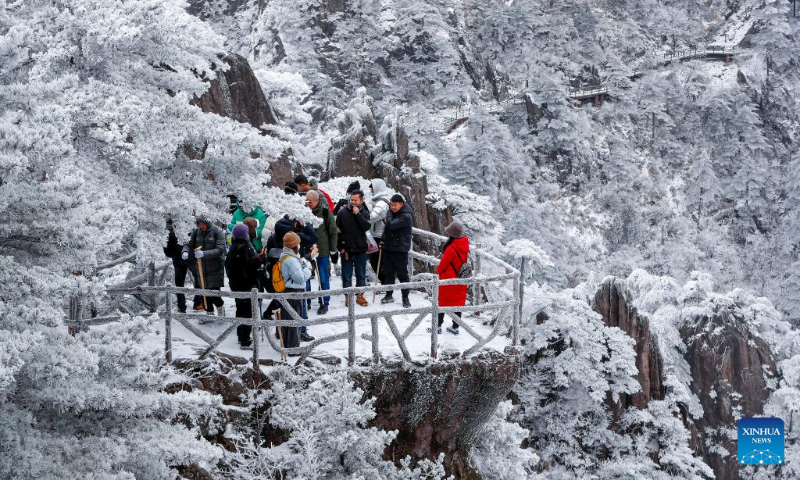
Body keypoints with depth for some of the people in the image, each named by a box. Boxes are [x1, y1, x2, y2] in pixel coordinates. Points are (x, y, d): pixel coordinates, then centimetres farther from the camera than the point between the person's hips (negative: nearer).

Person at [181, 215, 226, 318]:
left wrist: (204, 254, -30)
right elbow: (189, 244, 7)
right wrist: (185, 252, -17)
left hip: (215, 269, -5)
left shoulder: (217, 231, -11)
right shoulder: (197, 232, 4)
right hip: (202, 268, 5)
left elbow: (220, 249, -18)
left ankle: (221, 311, 17)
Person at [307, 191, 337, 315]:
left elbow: (334, 232, 1)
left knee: (323, 279, 4)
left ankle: (324, 303, 14)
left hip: (322, 252, -3)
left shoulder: (325, 213, -5)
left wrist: (333, 249, -1)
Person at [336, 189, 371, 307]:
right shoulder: (342, 212, -2)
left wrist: (358, 214, -20)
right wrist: (340, 247, -5)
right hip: (346, 250, -1)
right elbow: (337, 230, -1)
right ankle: (348, 296, 15)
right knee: (346, 275, 5)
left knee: (361, 275, 10)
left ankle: (360, 296, 22)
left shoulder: (364, 213, 2)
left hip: (360, 249, 1)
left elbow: (367, 226, -15)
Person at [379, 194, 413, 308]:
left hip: (400, 250, -8)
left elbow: (391, 225, -27)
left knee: (402, 274, -1)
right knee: (388, 273, 11)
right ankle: (389, 295, 20)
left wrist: (389, 212, -13)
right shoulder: (393, 213, 10)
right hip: (388, 248, 8)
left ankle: (405, 298, 5)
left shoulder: (406, 217, -17)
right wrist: (384, 241, 12)